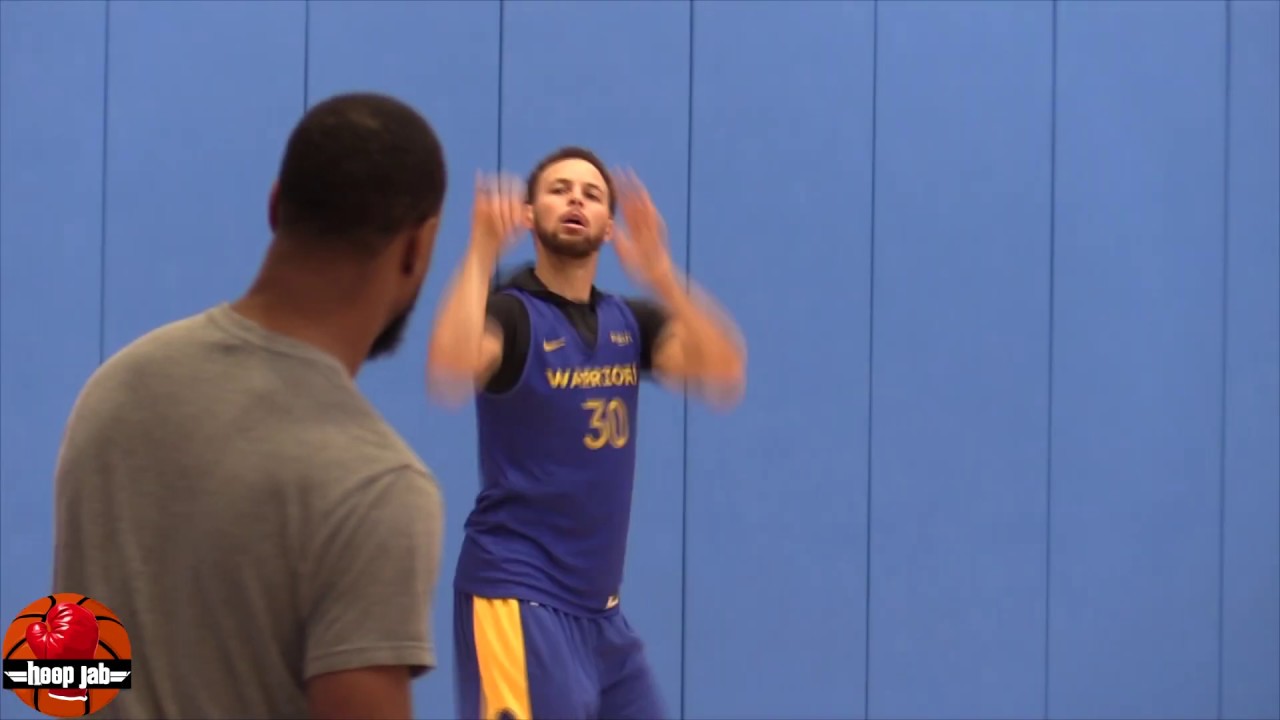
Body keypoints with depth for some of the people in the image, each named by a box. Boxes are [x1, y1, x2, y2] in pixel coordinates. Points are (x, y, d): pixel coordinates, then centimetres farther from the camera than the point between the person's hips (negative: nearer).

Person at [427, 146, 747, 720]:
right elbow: (448, 374, -32)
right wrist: (482, 253, -32)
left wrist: (658, 271, -20)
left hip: (599, 604, 7)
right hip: (519, 596, -7)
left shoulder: (630, 322, 9)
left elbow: (724, 376, -10)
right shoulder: (511, 314, -9)